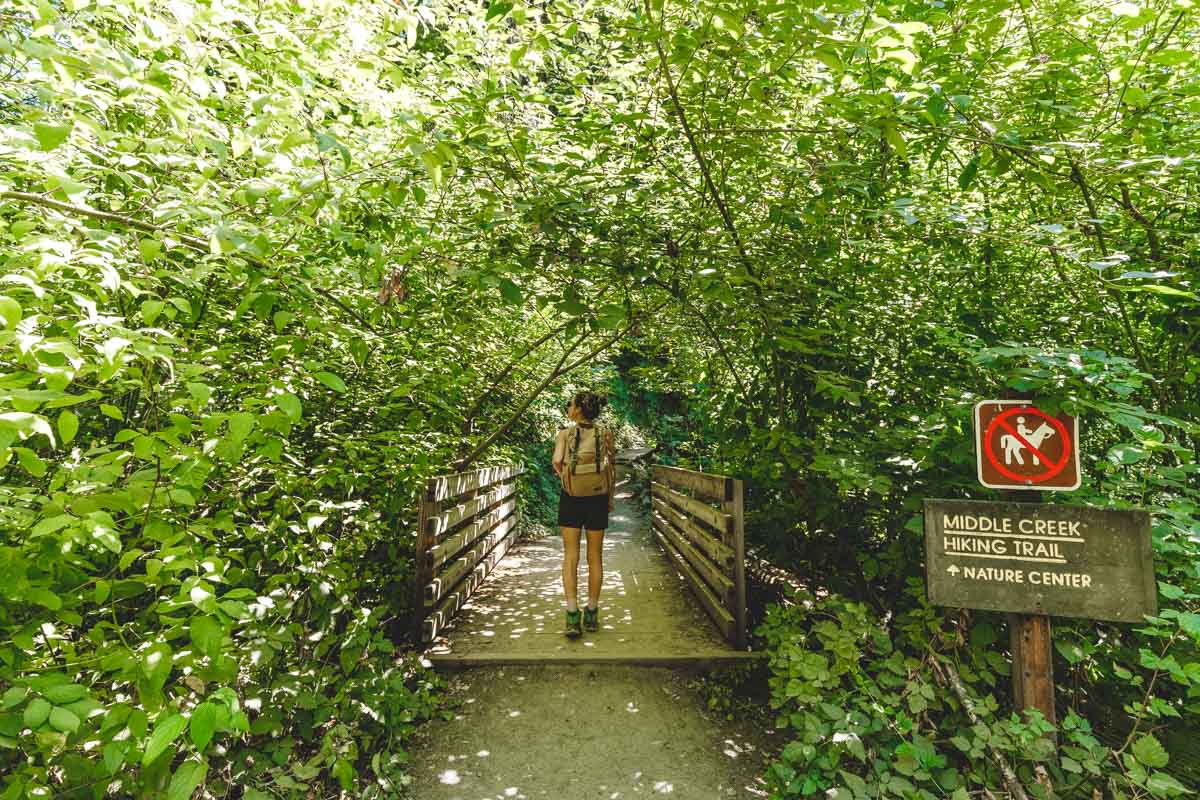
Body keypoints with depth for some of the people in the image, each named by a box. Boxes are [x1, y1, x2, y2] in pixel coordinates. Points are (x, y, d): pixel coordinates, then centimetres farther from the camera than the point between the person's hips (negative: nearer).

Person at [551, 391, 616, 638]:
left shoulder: (564, 433, -5)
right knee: (595, 557, 12)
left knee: (570, 557, 5)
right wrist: (610, 497, 10)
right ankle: (592, 614, 21)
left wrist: (564, 475, 4)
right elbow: (612, 468, -1)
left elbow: (557, 462, -18)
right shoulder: (605, 433, -1)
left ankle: (573, 617, -1)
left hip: (570, 498, -1)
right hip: (597, 499, 1)